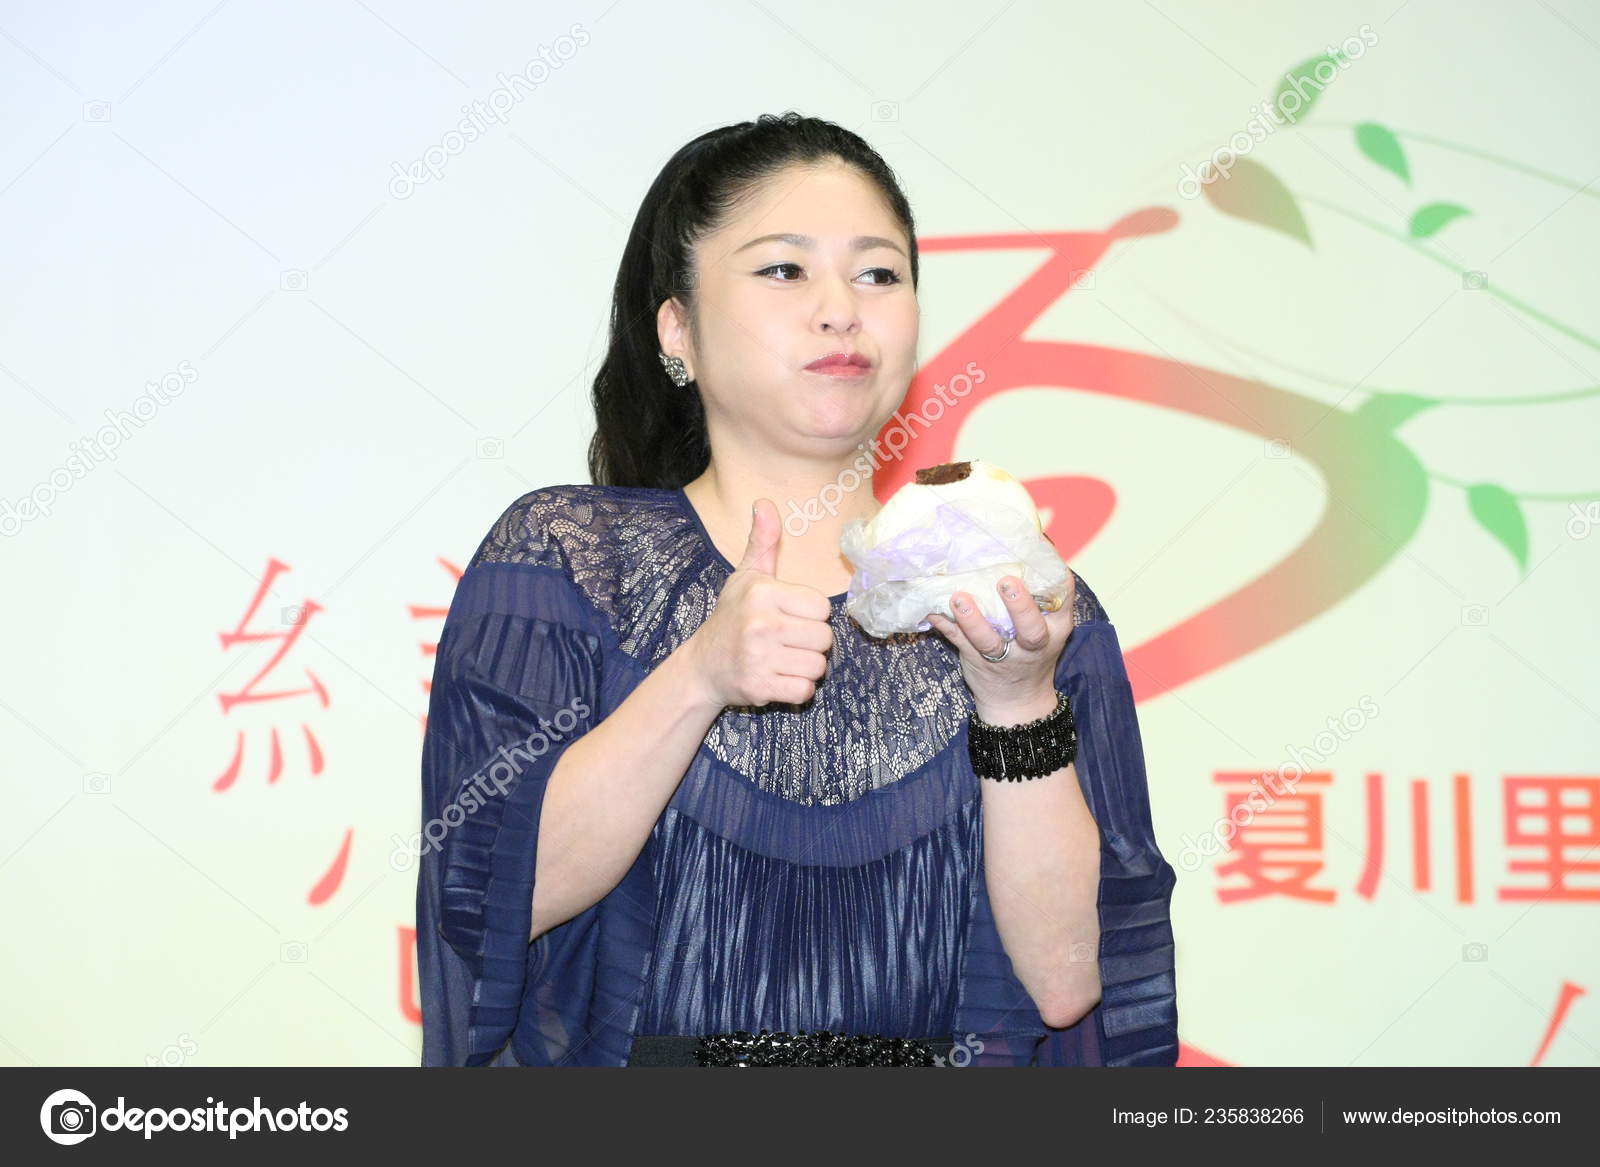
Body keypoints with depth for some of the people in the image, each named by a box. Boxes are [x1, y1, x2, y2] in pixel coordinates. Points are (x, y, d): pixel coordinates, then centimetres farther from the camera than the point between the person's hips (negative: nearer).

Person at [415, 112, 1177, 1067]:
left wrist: (1017, 703, -14)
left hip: (949, 1060, 0)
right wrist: (699, 678, -18)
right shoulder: (561, 558, 4)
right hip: (630, 1058, 1)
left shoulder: (1028, 607, 6)